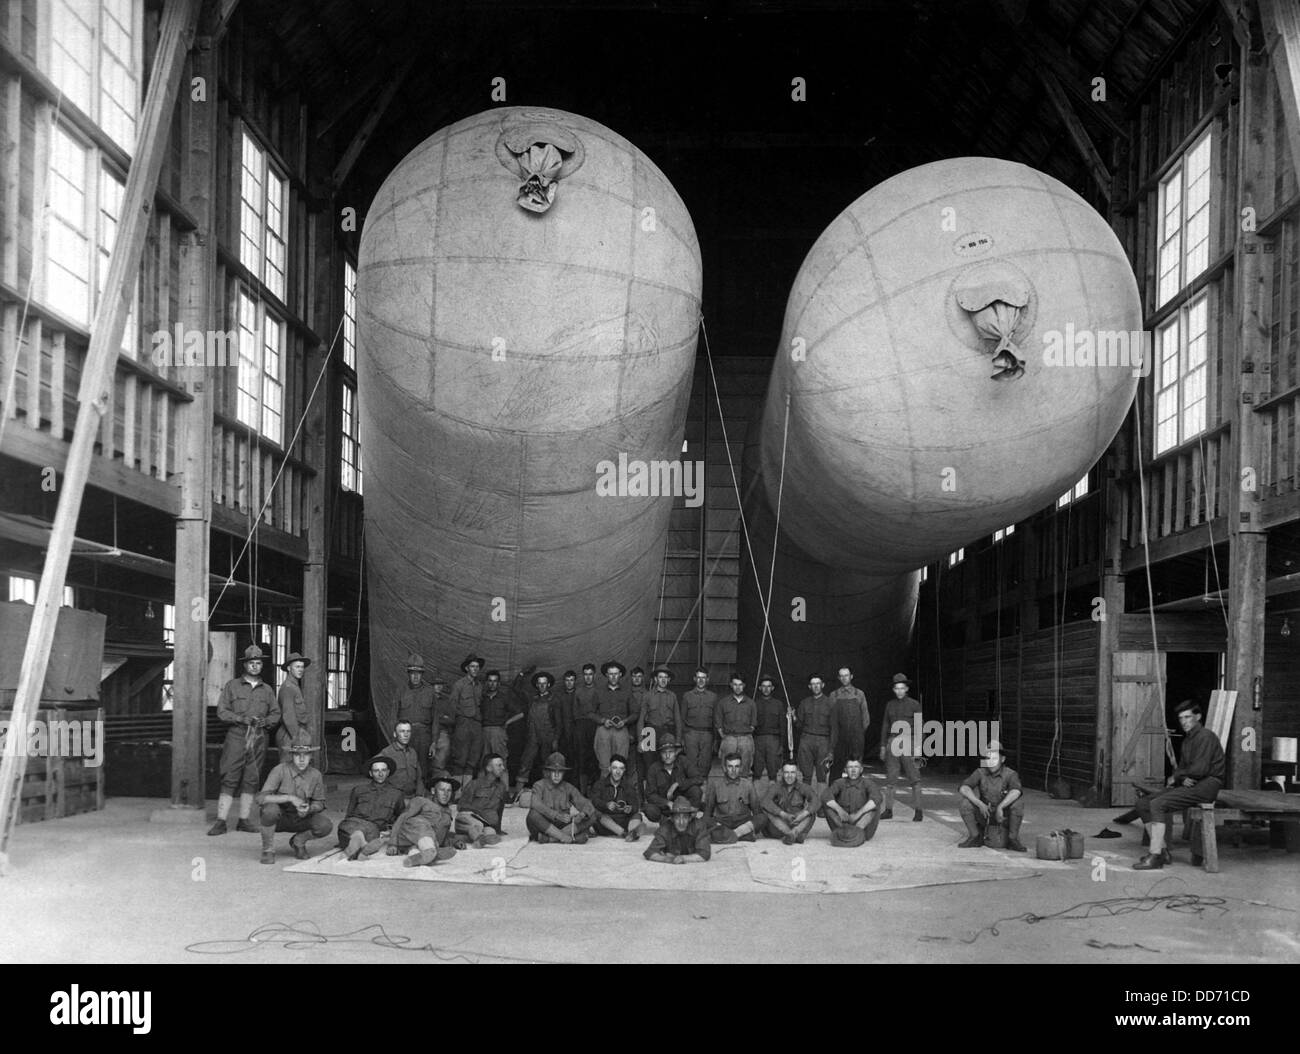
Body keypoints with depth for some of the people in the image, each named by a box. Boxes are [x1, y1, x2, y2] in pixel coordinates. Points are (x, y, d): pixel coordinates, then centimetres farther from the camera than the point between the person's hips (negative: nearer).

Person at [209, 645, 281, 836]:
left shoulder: (267, 690, 16)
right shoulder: (231, 686, 8)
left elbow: (276, 713, 14)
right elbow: (222, 710, 1)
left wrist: (265, 721, -7)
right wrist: (241, 718, -14)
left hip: (258, 739, 3)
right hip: (236, 736, -3)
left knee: (251, 780, 4)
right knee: (229, 779, -8)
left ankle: (244, 820, 10)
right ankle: (221, 822, -7)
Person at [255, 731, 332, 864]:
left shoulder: (315, 775, -9)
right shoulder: (280, 770, -18)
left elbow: (319, 803, 2)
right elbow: (261, 798, -26)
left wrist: (308, 809, -22)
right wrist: (290, 798, -34)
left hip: (301, 818, 3)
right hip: (279, 818, -3)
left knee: (325, 826, -24)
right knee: (270, 809, -37)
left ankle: (298, 841, 8)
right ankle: (268, 849, -11)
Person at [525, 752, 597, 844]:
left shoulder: (568, 788, 7)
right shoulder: (539, 785, -3)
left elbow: (587, 805, 0)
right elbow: (536, 805, -24)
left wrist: (581, 815, -25)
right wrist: (557, 815, -36)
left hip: (563, 826, 4)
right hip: (544, 826, -4)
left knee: (591, 816, -15)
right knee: (533, 815, -34)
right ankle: (564, 836, -24)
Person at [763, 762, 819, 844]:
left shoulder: (802, 787, -1)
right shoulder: (776, 787, -4)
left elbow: (817, 801, -18)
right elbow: (766, 802, -24)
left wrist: (803, 814, -35)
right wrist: (784, 815, -36)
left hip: (799, 825, 1)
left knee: (811, 812, -21)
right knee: (767, 810, -26)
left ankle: (793, 833, -43)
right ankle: (796, 835, -40)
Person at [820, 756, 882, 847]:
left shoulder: (867, 783, -1)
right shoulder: (840, 783, 4)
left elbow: (876, 797, -23)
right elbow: (825, 795, -15)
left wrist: (858, 814, -31)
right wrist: (840, 810, -29)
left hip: (864, 825, -1)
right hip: (842, 822, 1)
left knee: (874, 804, -24)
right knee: (826, 802, -14)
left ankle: (857, 830, -40)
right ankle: (844, 830, -28)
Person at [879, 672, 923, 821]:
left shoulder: (914, 705, 0)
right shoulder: (890, 705, 11)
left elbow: (919, 727, -3)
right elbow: (885, 726, 13)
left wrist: (918, 747, -11)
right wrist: (882, 747, 9)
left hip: (909, 742, -4)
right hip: (893, 742, 4)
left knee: (914, 779, -6)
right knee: (890, 778, 2)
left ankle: (917, 811, -4)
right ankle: (888, 810, 7)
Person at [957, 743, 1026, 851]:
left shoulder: (1010, 774, -17)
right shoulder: (980, 773, -10)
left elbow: (1015, 792, -38)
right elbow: (963, 788, -24)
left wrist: (1000, 807, -45)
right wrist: (979, 804, -36)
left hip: (1004, 815, -2)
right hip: (984, 814, 2)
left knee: (1018, 801, -30)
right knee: (965, 802, -23)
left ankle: (1013, 839, -16)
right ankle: (976, 837, -6)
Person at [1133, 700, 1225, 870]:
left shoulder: (1205, 737, -11)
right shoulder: (1187, 739, 21)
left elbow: (1200, 769, -20)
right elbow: (1182, 767, 18)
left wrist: (1175, 777, -6)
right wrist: (1182, 779, -6)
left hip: (1207, 785, -10)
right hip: (1189, 785, 10)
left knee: (1158, 804, -26)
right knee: (1143, 803, -3)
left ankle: (1155, 857, -27)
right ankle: (1162, 850, -5)